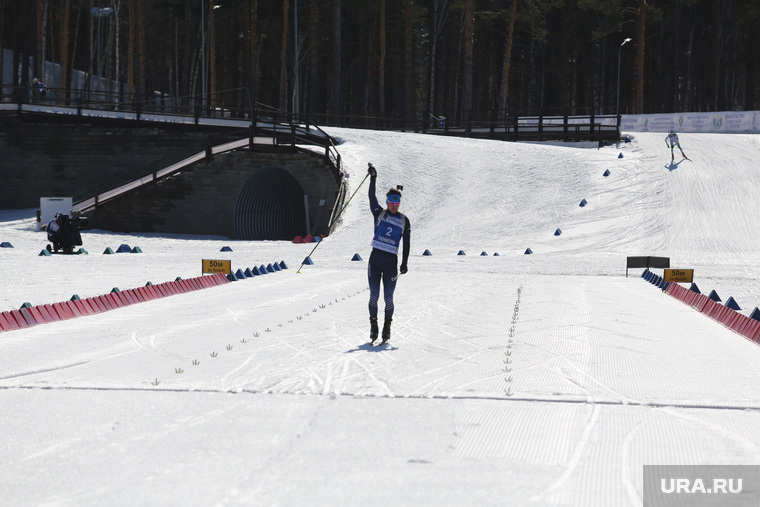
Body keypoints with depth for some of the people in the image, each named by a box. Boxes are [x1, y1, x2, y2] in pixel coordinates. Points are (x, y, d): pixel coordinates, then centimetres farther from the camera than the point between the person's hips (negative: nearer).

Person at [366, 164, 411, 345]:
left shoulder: (404, 221, 7)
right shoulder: (379, 213, 7)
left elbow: (406, 243, 9)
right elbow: (372, 198, -5)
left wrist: (404, 263, 4)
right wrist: (373, 179, -13)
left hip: (391, 262, 0)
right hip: (375, 258, 0)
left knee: (388, 297, 2)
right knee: (374, 295, 1)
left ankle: (387, 328, 14)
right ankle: (373, 327, 10)